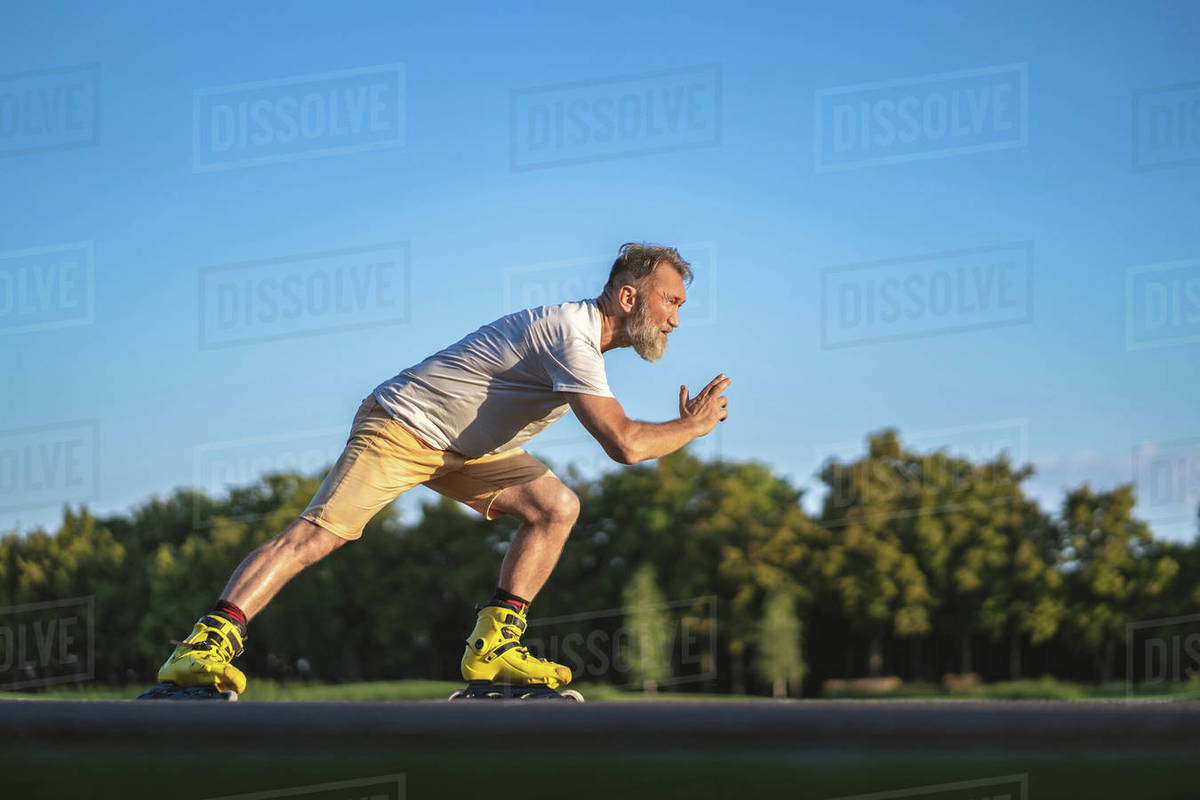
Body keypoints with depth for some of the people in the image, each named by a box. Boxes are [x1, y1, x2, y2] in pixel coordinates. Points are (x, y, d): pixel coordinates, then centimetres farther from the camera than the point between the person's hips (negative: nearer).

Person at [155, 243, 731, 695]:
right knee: (314, 535, -21)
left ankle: (491, 646, -7)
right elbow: (623, 444, -34)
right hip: (401, 427, -9)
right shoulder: (569, 336, -26)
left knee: (556, 507, -9)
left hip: (464, 446, 9)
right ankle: (203, 645, -24)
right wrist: (692, 427, -17)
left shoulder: (582, 334, 6)